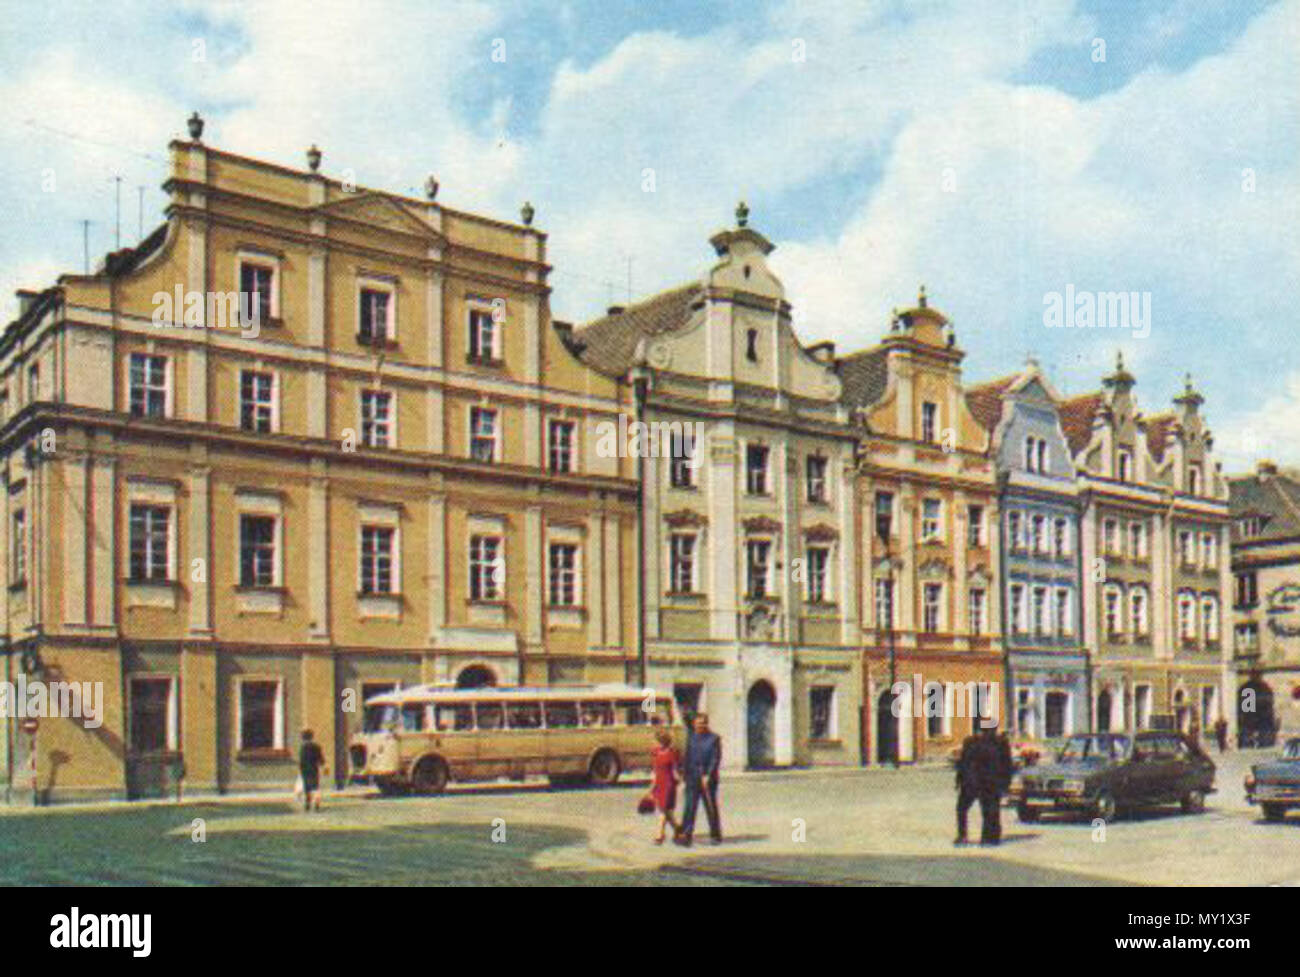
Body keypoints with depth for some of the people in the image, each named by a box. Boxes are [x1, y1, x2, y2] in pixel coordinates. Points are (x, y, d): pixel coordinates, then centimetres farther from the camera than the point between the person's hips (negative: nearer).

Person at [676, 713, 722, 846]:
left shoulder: (714, 739, -2)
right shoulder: (692, 739, 10)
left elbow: (716, 759, -8)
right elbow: (687, 759, 14)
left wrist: (708, 776, -16)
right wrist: (687, 776, 9)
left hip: (708, 779, -3)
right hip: (693, 779, 3)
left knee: (711, 807, 6)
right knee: (689, 806, -6)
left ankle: (716, 835, 18)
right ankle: (685, 836, -12)